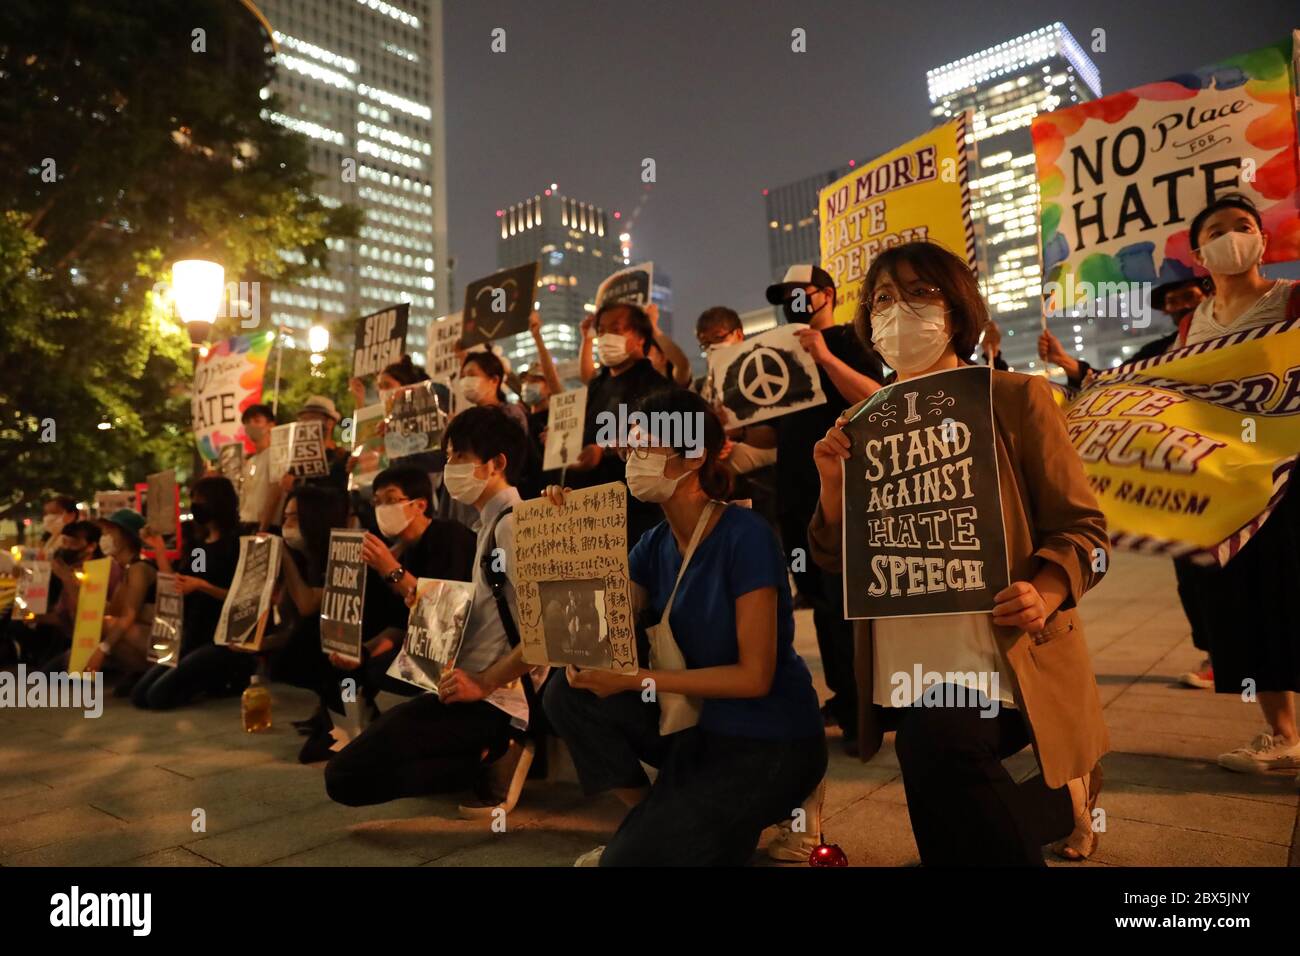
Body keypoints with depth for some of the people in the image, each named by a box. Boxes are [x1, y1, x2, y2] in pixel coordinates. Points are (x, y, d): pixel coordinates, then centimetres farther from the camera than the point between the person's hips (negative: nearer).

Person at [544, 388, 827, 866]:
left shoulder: (745, 536, -21)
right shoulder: (656, 543, 0)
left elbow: (755, 676, -22)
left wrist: (635, 680, -24)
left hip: (771, 744, -7)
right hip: (699, 722, 7)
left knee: (628, 856, -12)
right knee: (569, 693, -9)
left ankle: (741, 821, 12)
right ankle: (650, 816, 8)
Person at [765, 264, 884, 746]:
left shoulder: (849, 343, -3)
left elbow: (874, 398, -21)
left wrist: (824, 355, -26)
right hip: (797, 492, 7)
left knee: (847, 602, -5)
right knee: (820, 600, 12)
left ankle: (863, 710, 3)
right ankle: (841, 696, 24)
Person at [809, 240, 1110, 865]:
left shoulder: (1015, 398, -2)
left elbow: (1084, 527, -2)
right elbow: (835, 561, 7)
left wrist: (1046, 591, -23)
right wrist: (833, 483, -12)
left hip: (1001, 657, -4)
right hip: (904, 668, 5)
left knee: (936, 751, -30)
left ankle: (1062, 795, 0)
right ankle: (1061, 799, 34)